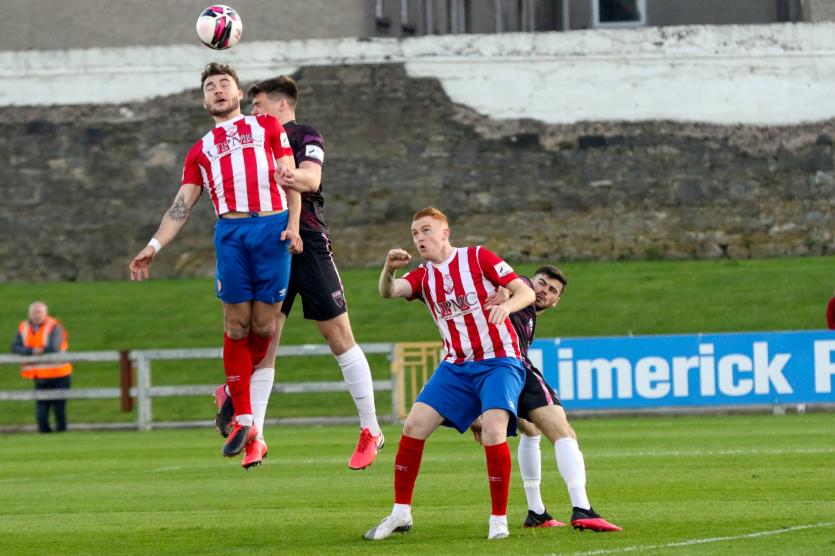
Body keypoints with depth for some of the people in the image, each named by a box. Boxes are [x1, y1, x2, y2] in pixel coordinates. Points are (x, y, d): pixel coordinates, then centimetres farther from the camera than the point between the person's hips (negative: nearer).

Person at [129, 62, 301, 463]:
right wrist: (153, 247, 5)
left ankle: (236, 390, 22)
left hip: (273, 228, -1)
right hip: (231, 231, 1)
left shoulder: (267, 127, 17)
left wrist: (293, 225, -4)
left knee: (263, 325, -2)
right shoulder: (201, 150, 21)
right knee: (236, 326, -3)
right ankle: (243, 419, 1)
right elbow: (182, 206, 17)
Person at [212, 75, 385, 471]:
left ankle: (371, 431, 5)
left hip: (308, 245, -6)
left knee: (338, 335, -3)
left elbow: (312, 178, -19)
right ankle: (254, 437, -4)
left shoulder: (305, 137, -1)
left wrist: (296, 178, -39)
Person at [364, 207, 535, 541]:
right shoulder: (423, 277, 9)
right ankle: (401, 513, 4)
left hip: (498, 362, -5)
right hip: (456, 366, 5)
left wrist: (507, 305, -29)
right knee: (414, 425, -8)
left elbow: (526, 292, -7)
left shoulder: (478, 258, -3)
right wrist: (389, 268, -32)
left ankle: (499, 520, -14)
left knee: (493, 431, -25)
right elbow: (388, 292, -9)